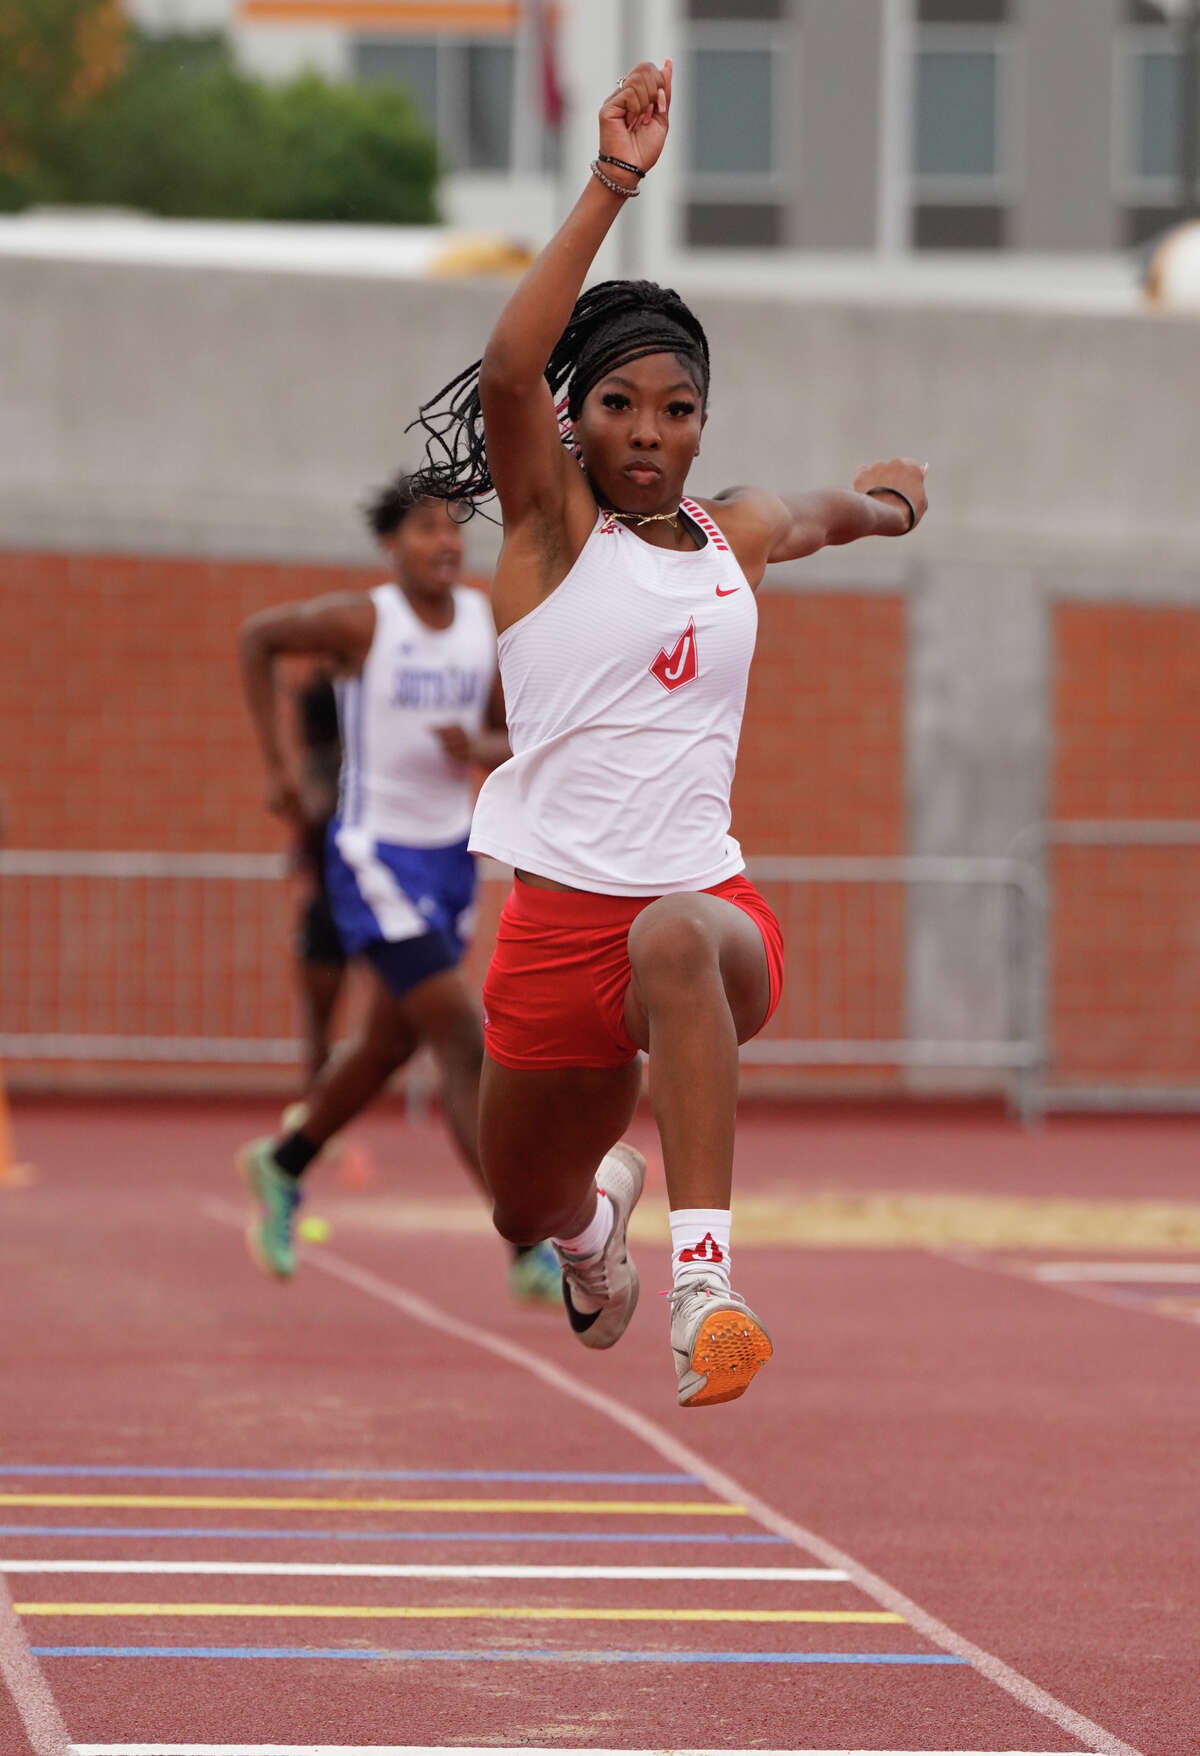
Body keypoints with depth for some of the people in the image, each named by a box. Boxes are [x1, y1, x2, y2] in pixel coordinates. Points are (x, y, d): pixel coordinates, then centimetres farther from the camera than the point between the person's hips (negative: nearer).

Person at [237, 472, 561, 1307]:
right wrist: (277, 765, 0)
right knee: (470, 1046, -15)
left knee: (391, 1043, 22)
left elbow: (514, 743, 8)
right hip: (376, 860, -7)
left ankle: (284, 1165, 47)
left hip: (451, 857, 7)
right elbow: (258, 636, 1)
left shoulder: (490, 622, 0)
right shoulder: (363, 621, -14)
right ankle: (532, 1251, -16)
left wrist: (478, 751, -16)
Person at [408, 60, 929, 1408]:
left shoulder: (737, 537, 10)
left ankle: (706, 1292, -49)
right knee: (527, 1214, 18)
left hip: (709, 902, 0)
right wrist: (612, 185, -28)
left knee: (675, 941, -39)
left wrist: (878, 499, 26)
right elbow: (506, 371, -24)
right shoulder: (552, 525, -1)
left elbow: (835, 511, 40)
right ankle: (602, 1211, 59)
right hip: (558, 917, 0)